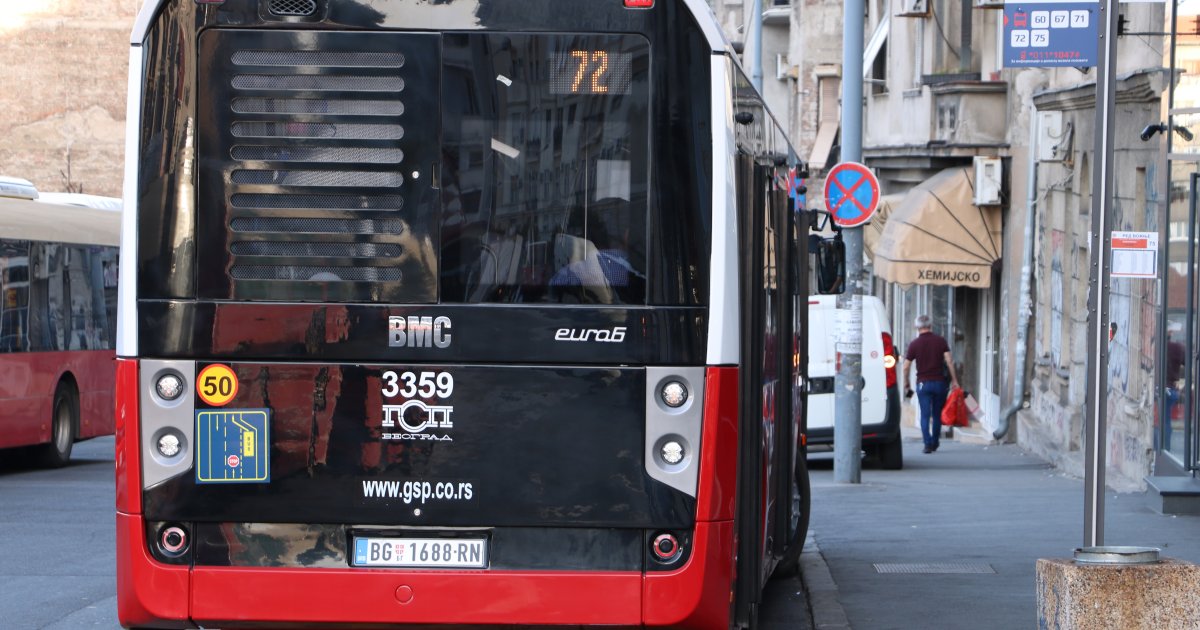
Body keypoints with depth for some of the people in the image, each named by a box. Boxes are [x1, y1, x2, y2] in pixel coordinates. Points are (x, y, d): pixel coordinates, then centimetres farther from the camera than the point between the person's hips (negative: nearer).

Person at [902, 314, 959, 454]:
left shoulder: (914, 344, -1)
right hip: (939, 382, 2)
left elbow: (906, 367, 0)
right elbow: (949, 361, -5)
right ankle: (935, 443, 22)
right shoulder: (941, 341, 1)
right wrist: (954, 380, 0)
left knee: (925, 415, 0)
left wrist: (907, 385, 11)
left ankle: (928, 444, -12)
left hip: (923, 383, -2)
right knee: (937, 415, 15)